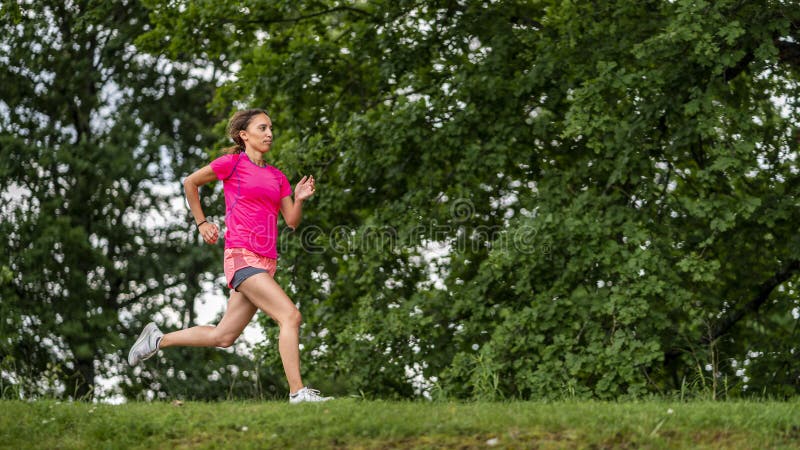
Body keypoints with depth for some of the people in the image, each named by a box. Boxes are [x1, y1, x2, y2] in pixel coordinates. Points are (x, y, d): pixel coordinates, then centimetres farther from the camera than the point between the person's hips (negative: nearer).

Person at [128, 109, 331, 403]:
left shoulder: (277, 177, 17)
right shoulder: (233, 163, -1)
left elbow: (291, 221, 13)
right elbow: (190, 182, 11)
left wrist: (300, 199, -6)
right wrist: (201, 222, 8)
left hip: (266, 263, 7)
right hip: (242, 257, -7)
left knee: (223, 337, 11)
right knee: (290, 316, -20)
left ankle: (159, 339, 28)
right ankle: (298, 391, -20)